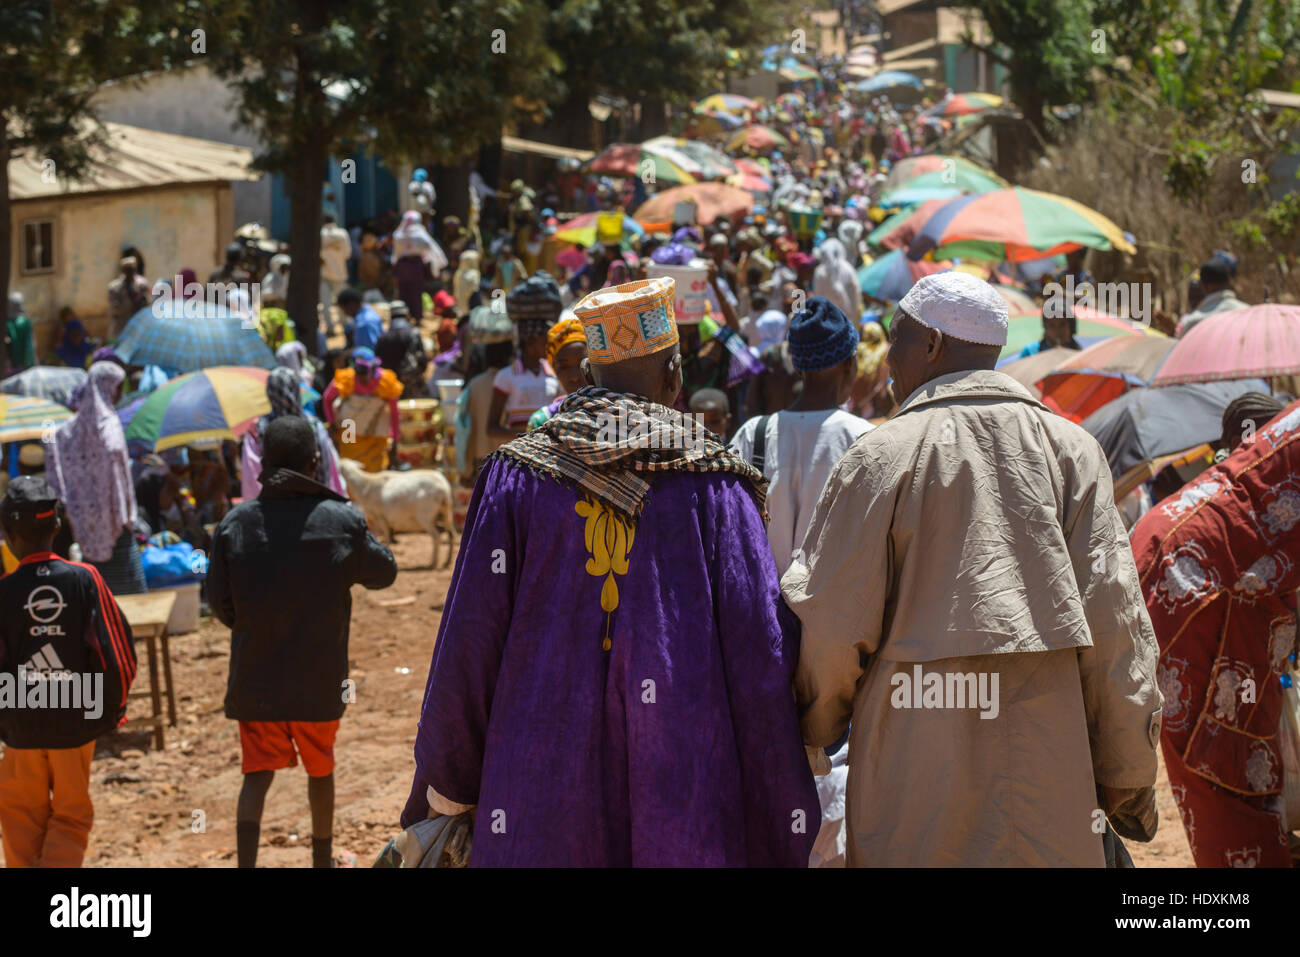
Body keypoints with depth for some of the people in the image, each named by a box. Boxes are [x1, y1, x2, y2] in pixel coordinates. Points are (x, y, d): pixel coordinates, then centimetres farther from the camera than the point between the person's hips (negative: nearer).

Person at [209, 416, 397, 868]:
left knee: (257, 774, 6)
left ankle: (246, 862, -12)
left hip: (255, 678, 0)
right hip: (319, 679, 0)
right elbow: (384, 572, 6)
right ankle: (322, 858, 34)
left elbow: (220, 604, -1)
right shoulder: (343, 521, -10)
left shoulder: (235, 523, -6)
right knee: (321, 770, 19)